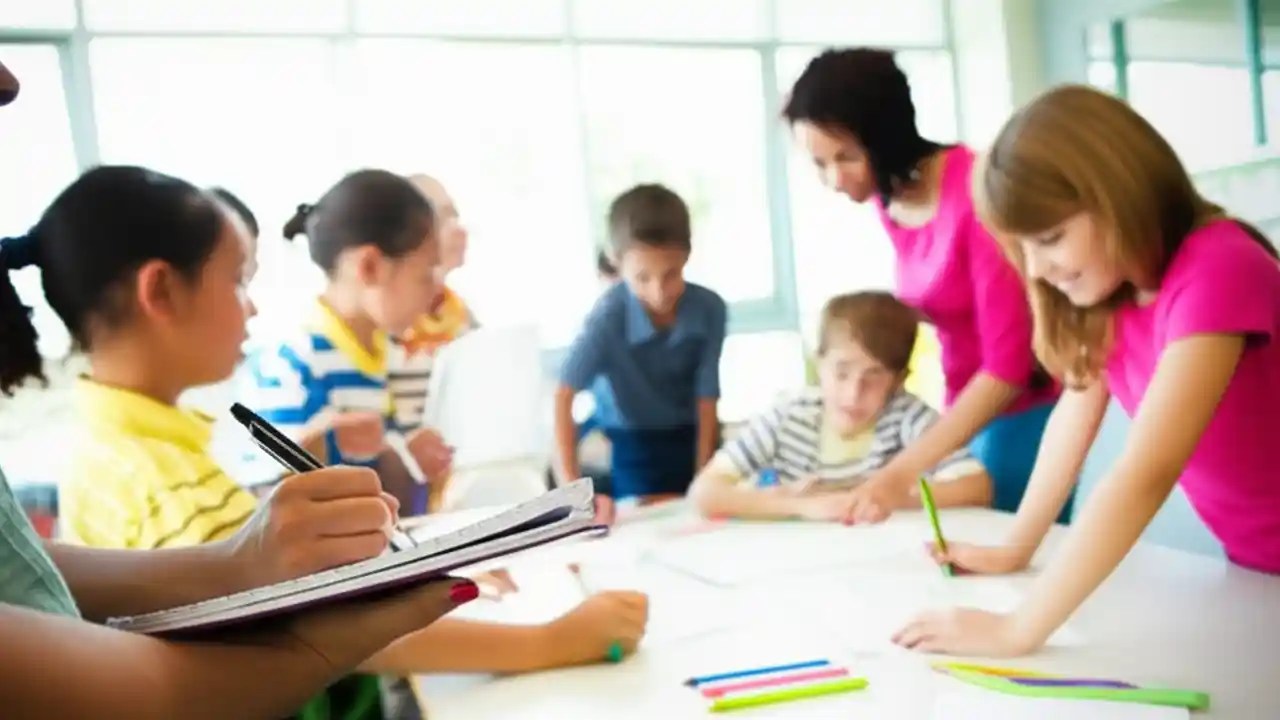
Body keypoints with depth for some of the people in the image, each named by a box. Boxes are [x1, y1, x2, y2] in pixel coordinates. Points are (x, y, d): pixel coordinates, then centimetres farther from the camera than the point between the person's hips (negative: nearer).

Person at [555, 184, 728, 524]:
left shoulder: (710, 309, -21)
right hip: (630, 444, -2)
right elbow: (563, 397, -30)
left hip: (689, 437, 2)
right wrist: (572, 488, -36)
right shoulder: (608, 315, -27)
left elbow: (707, 400, -14)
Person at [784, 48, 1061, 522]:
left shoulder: (977, 194, -22)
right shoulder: (887, 201, -1)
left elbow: (1009, 365, -23)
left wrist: (905, 470, -26)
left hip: (1026, 410, -6)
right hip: (970, 410, 6)